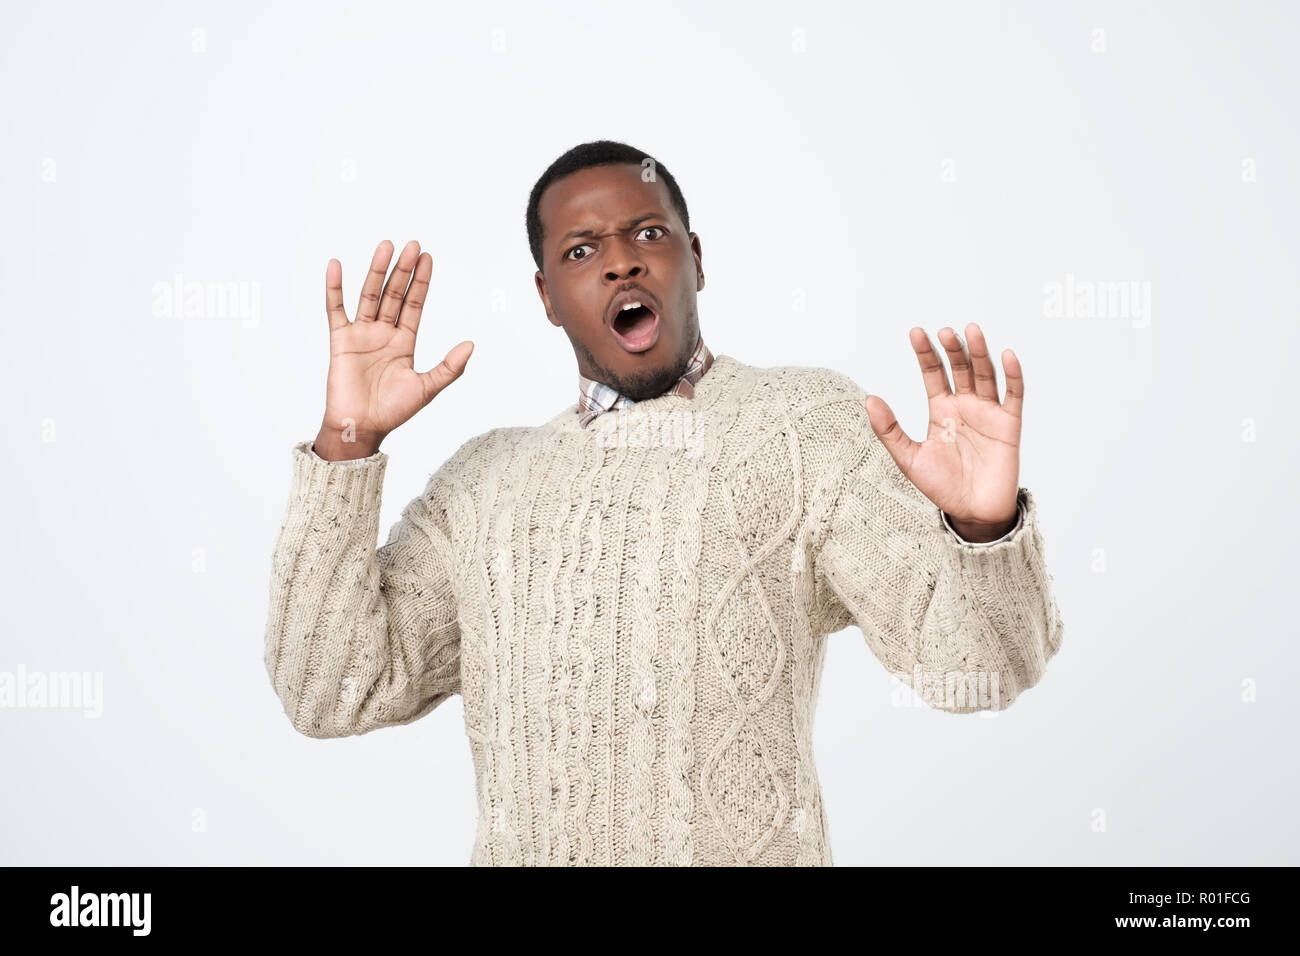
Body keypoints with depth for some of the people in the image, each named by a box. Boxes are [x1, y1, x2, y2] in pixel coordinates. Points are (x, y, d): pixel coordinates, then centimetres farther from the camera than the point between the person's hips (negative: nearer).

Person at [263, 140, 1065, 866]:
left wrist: (985, 526, -32)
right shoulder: (485, 479, 9)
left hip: (742, 847, -3)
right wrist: (346, 444, -6)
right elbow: (337, 691, 1)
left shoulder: (806, 424, -2)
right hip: (518, 849, 3)